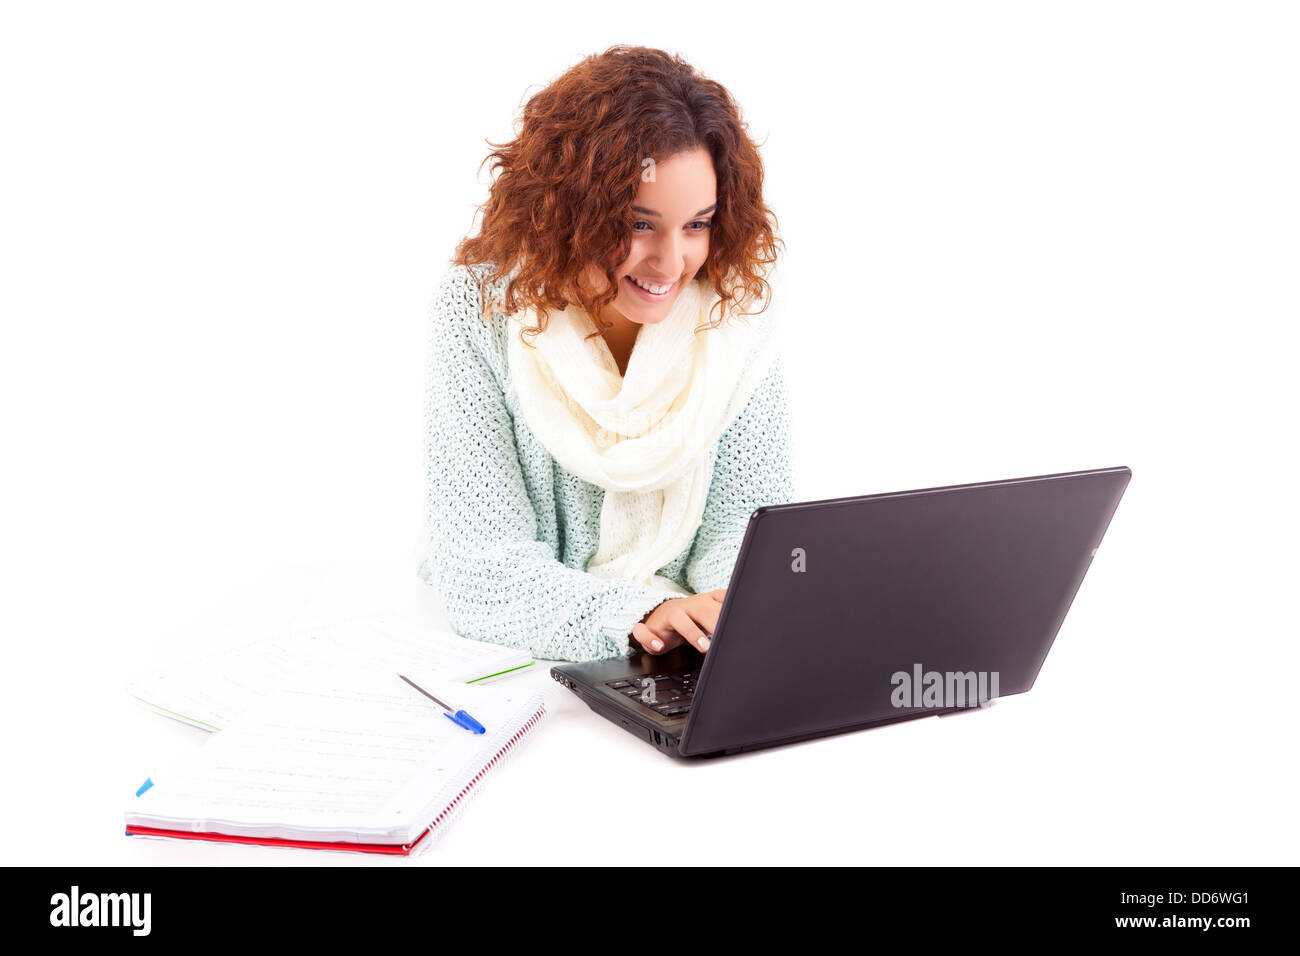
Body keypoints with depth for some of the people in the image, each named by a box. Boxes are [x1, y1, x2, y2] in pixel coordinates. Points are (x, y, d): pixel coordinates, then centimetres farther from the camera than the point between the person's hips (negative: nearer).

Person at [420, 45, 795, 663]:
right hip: (525, 654, 0)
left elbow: (749, 517, -3)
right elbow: (484, 565, -18)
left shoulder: (735, 312, -7)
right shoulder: (481, 312, -15)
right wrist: (636, 615, -34)